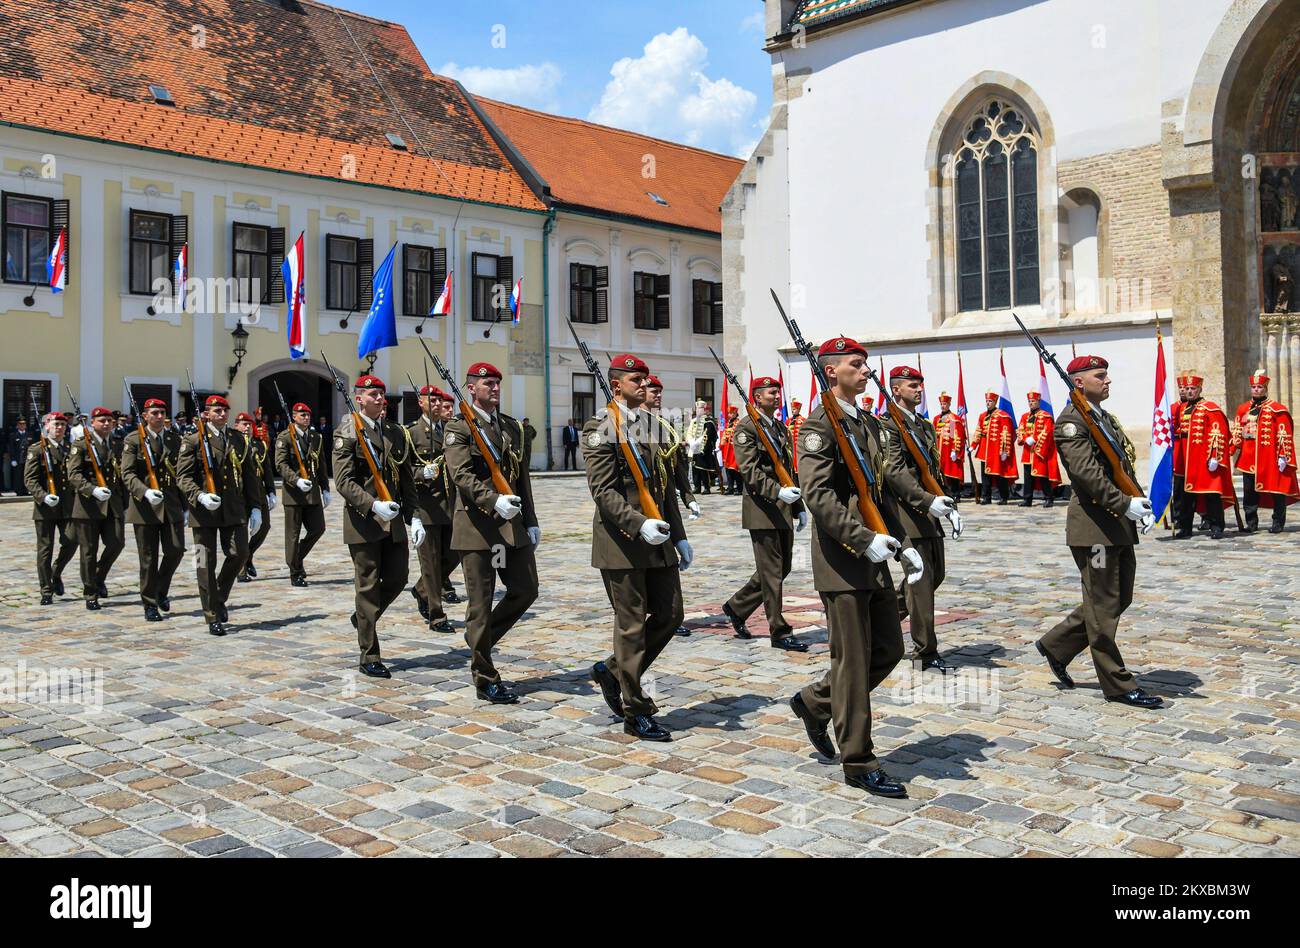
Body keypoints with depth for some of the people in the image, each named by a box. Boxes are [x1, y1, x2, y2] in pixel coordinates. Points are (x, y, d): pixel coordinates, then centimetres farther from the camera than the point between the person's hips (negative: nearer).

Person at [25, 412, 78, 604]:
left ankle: (56, 574, 22)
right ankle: (46, 592, 10)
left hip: (67, 507, 4)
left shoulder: (70, 450, 15)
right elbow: (29, 479, -6)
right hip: (45, 508, -4)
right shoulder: (36, 450, 0)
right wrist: (43, 496, -20)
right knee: (45, 549, 1)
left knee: (71, 541, -7)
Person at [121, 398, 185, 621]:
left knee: (176, 550, -4)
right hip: (145, 506, -3)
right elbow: (127, 474, -10)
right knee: (149, 558, 3)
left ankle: (161, 590, 21)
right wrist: (145, 492, -27)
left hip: (172, 505, 3)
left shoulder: (175, 440, 10)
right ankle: (150, 604, 14)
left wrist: (185, 507, 13)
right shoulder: (133, 440, -2)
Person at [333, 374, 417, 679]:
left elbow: (407, 480, 13)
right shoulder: (347, 434, -5)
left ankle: (362, 617, 36)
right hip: (363, 521, -5)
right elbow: (343, 482, -13)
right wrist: (373, 505, -25)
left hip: (394, 521, 6)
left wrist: (413, 517, 5)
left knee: (397, 578, 6)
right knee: (369, 586, 0)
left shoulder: (396, 433, 12)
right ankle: (369, 657, 9)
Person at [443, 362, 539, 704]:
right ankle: (486, 680, 10)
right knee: (481, 604, 1)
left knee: (525, 591, 7)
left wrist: (531, 521, 12)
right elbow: (462, 475, -17)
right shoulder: (458, 429, -4)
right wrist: (494, 501, -30)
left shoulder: (512, 426, 15)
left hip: (513, 524, 6)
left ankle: (479, 637, 30)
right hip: (477, 525, -6)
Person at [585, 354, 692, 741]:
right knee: (633, 624, -1)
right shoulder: (602, 428, -8)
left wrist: (678, 535, 14)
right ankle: (636, 713, 11)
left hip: (657, 539, 7)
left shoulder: (653, 423, 15)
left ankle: (612, 670, 28)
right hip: (622, 540, -7)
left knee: (669, 614, 8)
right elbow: (603, 491, -15)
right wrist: (639, 525, -26)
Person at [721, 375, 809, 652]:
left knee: (782, 568, 13)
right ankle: (780, 632, 5)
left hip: (783, 509, 9)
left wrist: (798, 507, 17)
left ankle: (736, 607, 28)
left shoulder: (781, 428, 17)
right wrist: (777, 491, -28)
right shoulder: (746, 428, -8)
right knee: (772, 572, -2)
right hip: (762, 509, -8)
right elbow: (749, 469, -17)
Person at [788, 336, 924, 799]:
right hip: (841, 562, -9)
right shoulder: (819, 424, -11)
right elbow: (817, 495, -20)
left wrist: (903, 542, 12)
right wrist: (865, 539, -24)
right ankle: (858, 762, 11)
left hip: (873, 561, 9)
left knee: (889, 649, 13)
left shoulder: (870, 423, 16)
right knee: (854, 661, -1)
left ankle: (815, 702, 31)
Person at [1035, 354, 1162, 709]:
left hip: (1120, 525, 10)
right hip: (1094, 525, -10)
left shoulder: (1107, 418, 18)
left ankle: (1056, 645, 27)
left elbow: (1126, 464, 18)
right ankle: (1118, 685, 9)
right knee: (1104, 607, 0)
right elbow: (1087, 473, -22)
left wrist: (1141, 503, 5)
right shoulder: (1071, 421, -12)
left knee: (1120, 599, 16)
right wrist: (1126, 504, -25)